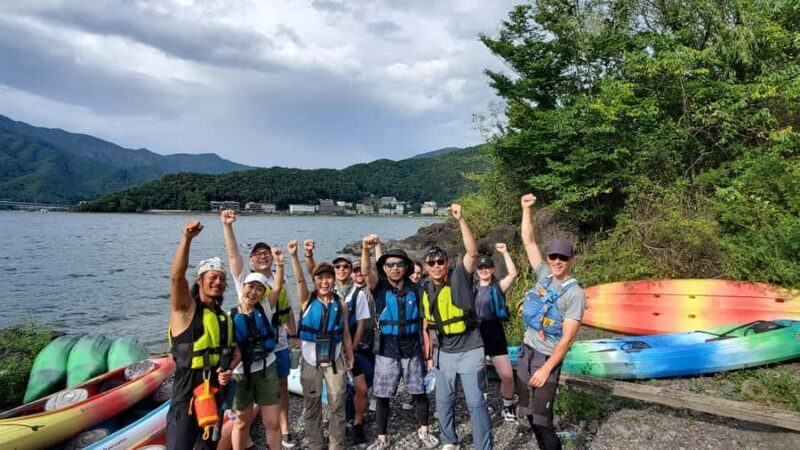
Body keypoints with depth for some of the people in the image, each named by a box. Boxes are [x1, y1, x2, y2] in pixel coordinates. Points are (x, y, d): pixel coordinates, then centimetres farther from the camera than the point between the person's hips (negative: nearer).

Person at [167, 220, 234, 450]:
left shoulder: (224, 318, 9)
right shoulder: (185, 308, -11)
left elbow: (233, 351, 18)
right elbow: (177, 276, -30)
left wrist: (228, 371, -4)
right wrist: (187, 239, -42)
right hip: (186, 396, -7)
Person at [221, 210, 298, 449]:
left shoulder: (279, 280, 5)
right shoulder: (245, 278, -9)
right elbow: (232, 254, -23)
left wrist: (293, 332, 10)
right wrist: (227, 225, -35)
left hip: (279, 346, 4)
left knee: (282, 389, 16)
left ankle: (285, 431, 32)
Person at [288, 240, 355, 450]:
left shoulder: (341, 304, -1)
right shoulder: (307, 300, -5)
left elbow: (345, 333, 5)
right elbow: (299, 280, -22)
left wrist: (350, 358, 8)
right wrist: (294, 256, -36)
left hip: (335, 359, 1)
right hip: (310, 360, 0)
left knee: (337, 405, 7)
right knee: (312, 405, 11)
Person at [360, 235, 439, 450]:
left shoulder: (415, 289, -2)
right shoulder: (379, 287, -6)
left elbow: (423, 319, 4)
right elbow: (366, 272, -27)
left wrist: (425, 346, 3)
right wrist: (365, 250, -47)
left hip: (412, 350, 1)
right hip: (387, 351, -1)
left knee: (420, 392, 11)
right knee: (382, 396, 7)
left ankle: (424, 431, 32)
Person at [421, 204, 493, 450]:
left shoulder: (460, 277, -12)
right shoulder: (426, 289, 4)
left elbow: (472, 251, -29)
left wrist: (461, 220, -35)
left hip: (469, 351, -6)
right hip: (444, 353, 6)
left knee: (476, 402, -3)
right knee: (444, 401, 16)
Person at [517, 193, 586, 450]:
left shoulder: (575, 294, -14)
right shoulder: (544, 275, 2)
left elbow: (567, 338, -17)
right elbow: (528, 241, 4)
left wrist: (546, 369, -19)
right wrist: (527, 209, -2)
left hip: (547, 357, -6)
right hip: (526, 351, 6)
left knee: (540, 417, -7)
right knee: (528, 412, 13)